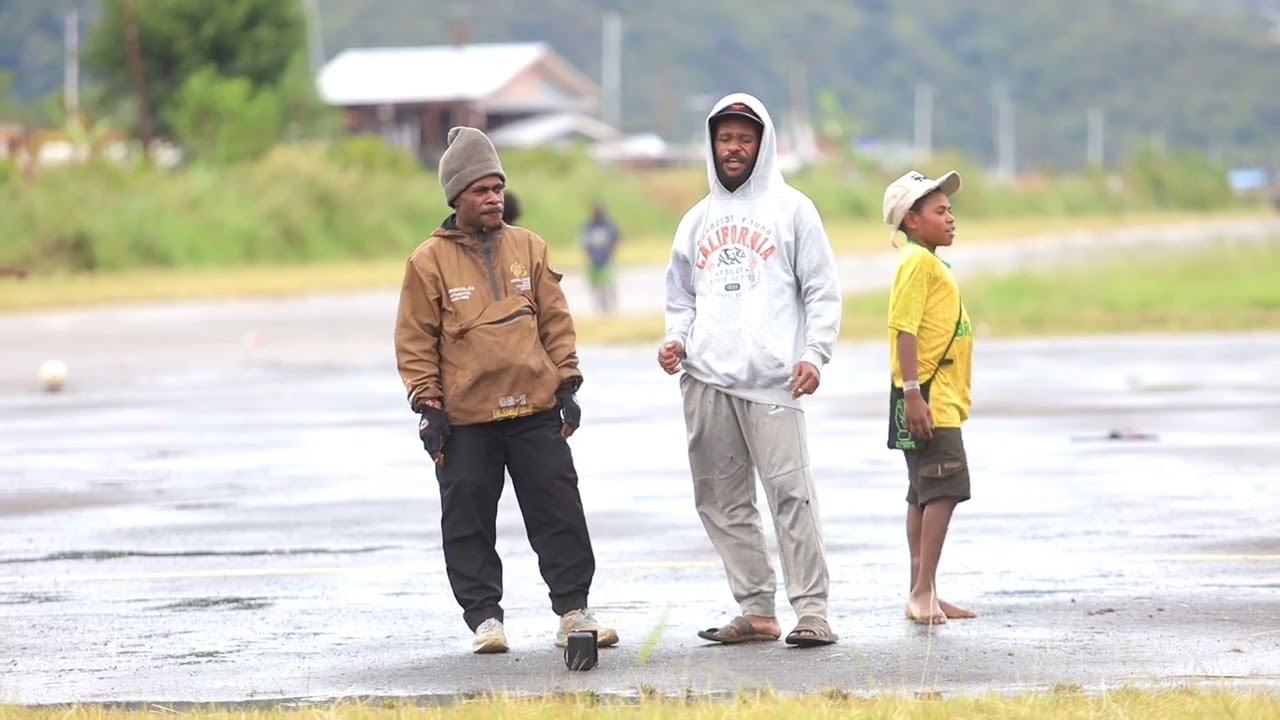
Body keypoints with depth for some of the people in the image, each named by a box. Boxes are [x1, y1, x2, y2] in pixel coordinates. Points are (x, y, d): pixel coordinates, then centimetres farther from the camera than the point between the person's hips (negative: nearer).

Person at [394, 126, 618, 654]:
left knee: (559, 512, 2)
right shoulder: (429, 262, -1)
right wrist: (428, 404, -5)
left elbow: (556, 320, 11)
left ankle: (573, 610, 8)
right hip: (465, 418, -2)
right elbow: (415, 341, 0)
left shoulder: (528, 248, 8)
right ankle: (483, 616, 11)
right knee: (469, 521, 2)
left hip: (536, 411, 2)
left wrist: (567, 384, 6)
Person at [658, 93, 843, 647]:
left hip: (771, 379, -5)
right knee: (721, 501, 4)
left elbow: (822, 291, 3)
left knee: (791, 492, -12)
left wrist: (814, 354, -10)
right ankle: (757, 611, 9)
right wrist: (675, 338, 5)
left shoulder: (791, 209, 7)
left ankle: (811, 611, -12)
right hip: (705, 382, 5)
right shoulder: (698, 219, 19)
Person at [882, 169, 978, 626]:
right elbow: (905, 329, -20)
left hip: (940, 399, 10)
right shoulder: (917, 261, -12)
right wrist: (912, 393, -25)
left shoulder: (931, 263, 18)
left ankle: (923, 594, 16)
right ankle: (924, 591, -17)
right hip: (927, 398, -10)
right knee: (945, 486, -15)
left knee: (926, 494, 12)